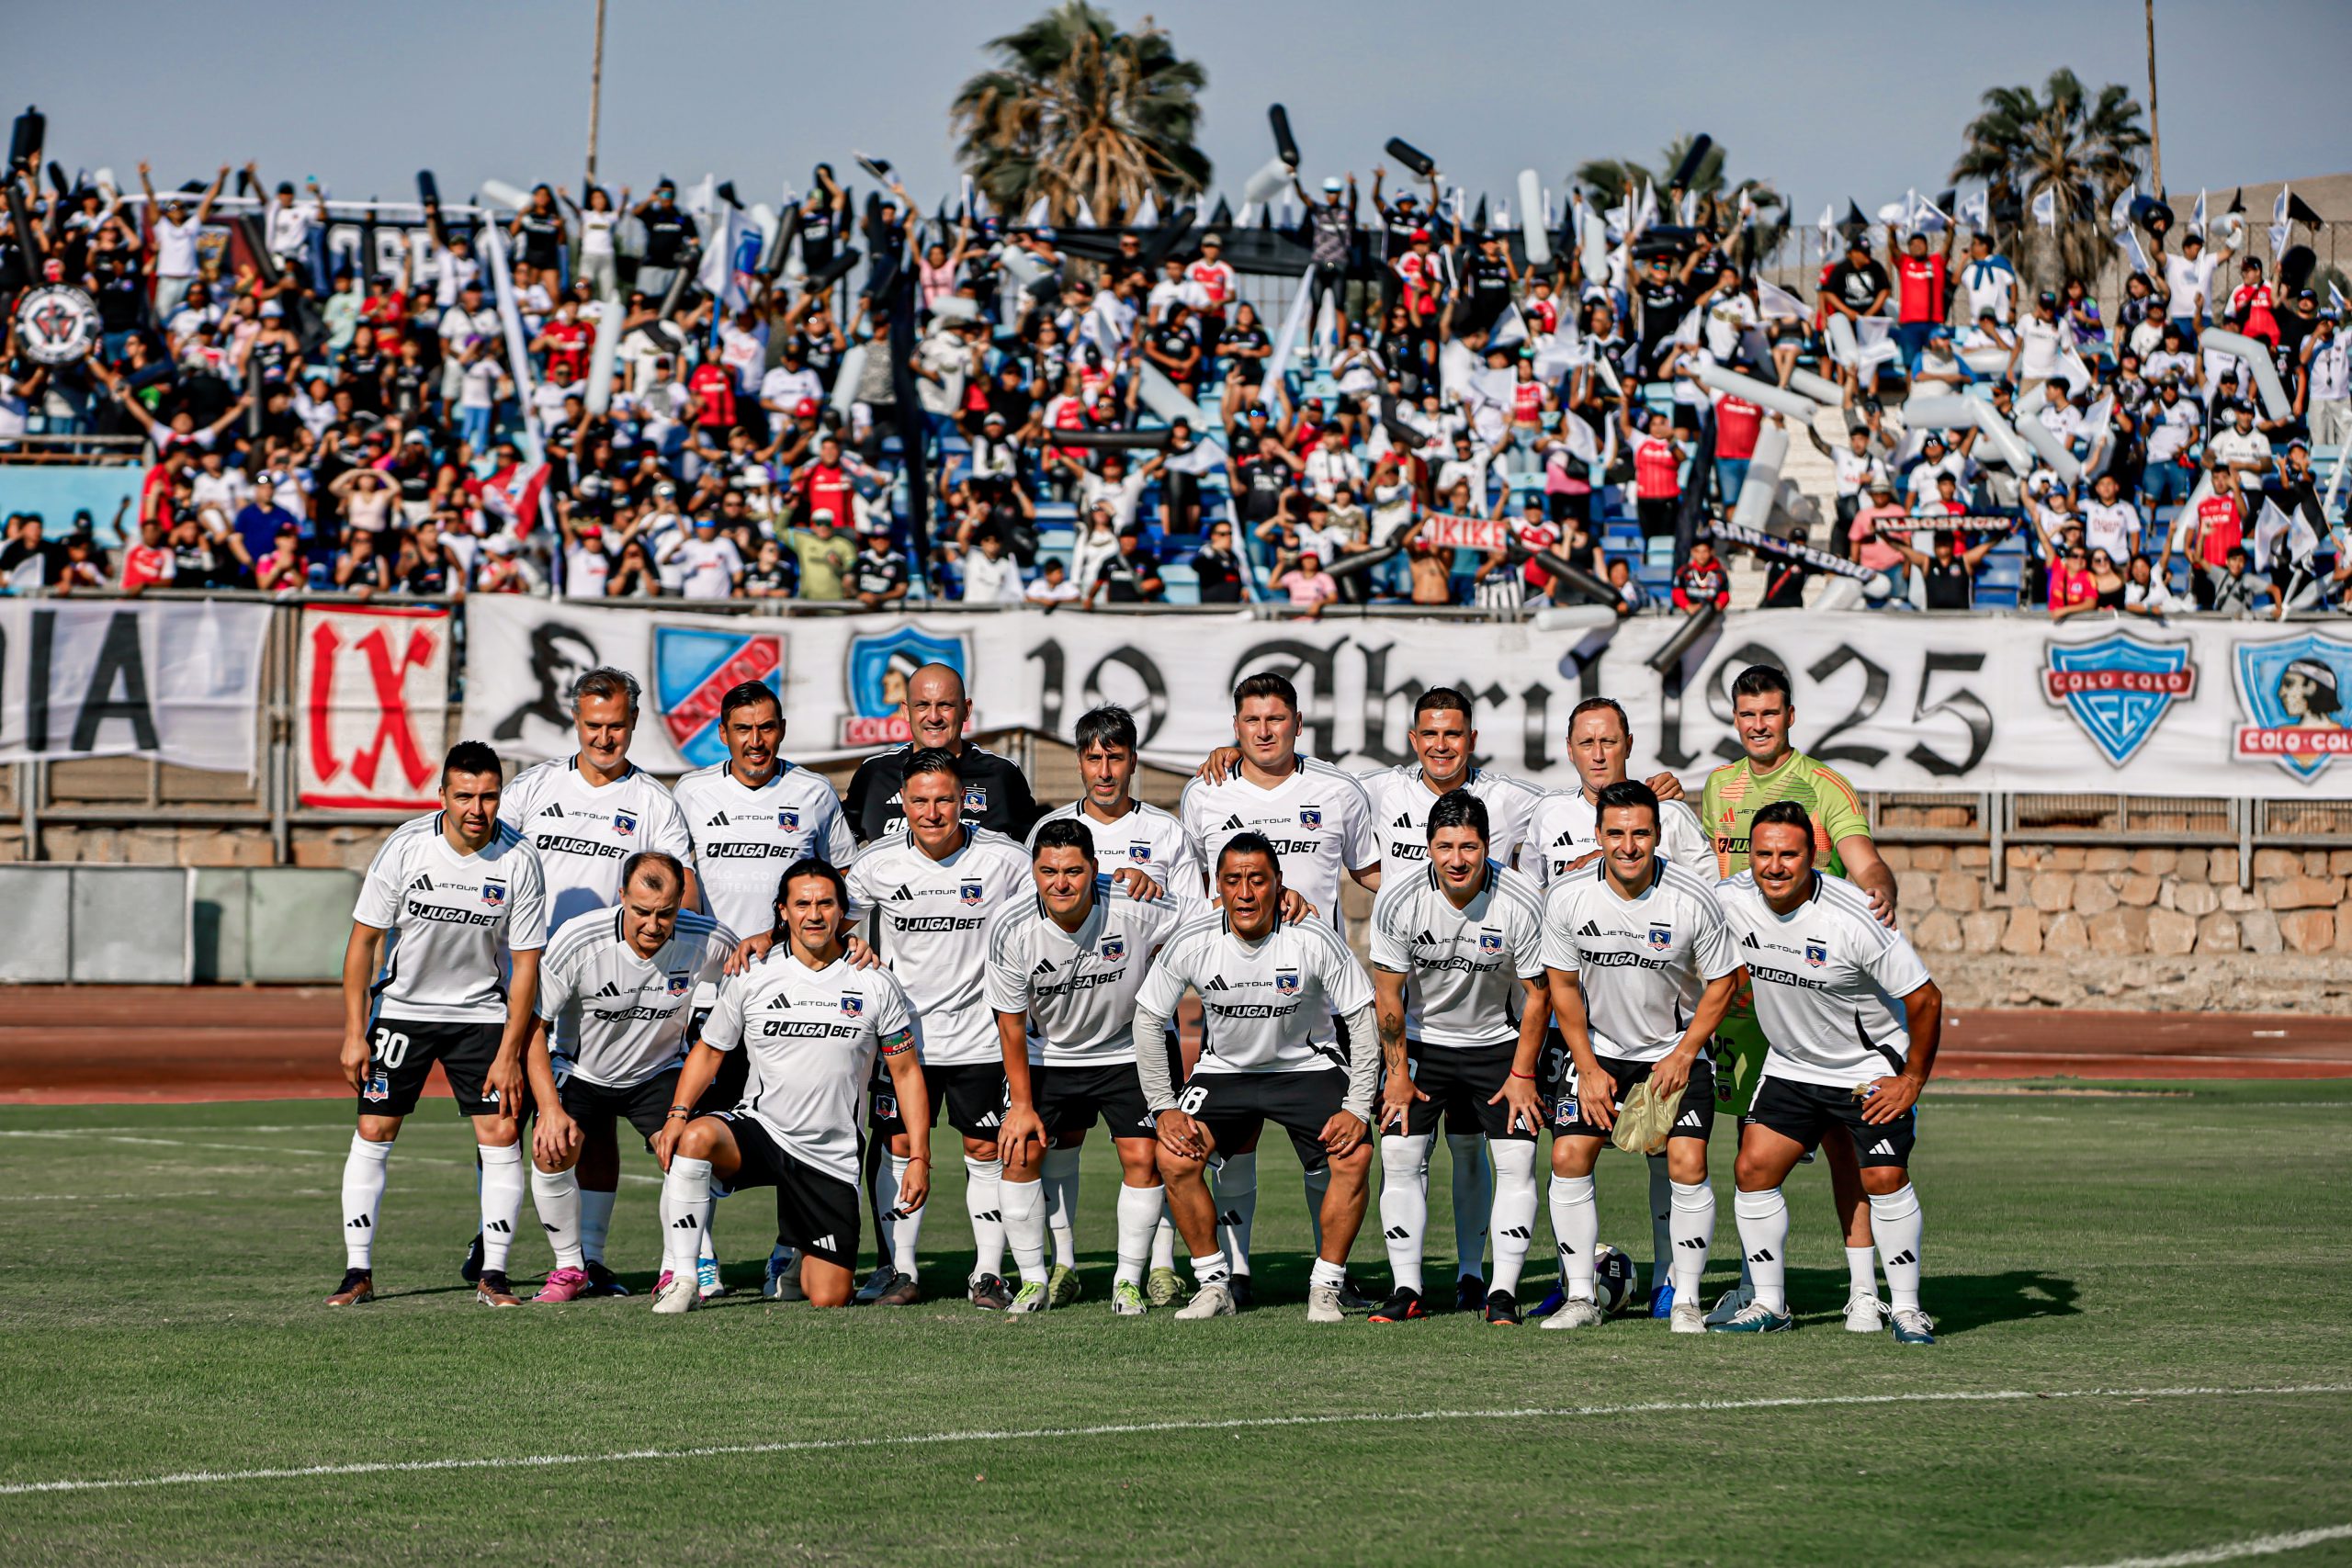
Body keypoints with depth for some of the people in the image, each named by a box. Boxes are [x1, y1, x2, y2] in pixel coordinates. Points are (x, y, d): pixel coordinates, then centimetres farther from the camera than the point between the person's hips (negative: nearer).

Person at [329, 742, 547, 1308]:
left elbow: (526, 965, -9)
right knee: (372, 1131, -5)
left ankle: (492, 1276, -1)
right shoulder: (405, 847, -17)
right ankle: (358, 1273, 3)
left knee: (502, 1134, -9)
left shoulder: (519, 861, -16)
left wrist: (509, 1054, -14)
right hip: (401, 1006, 0)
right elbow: (363, 941, -9)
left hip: (482, 1012, 0)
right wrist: (354, 1033, -11)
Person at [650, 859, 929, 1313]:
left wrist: (919, 1160, -2)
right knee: (697, 1137, -36)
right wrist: (678, 1115, -9)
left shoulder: (876, 985, 0)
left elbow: (906, 1072, 6)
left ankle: (800, 1256, 34)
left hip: (830, 1157, 1)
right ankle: (679, 1280, -28)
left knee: (829, 1301, -3)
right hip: (758, 1129, 0)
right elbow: (709, 1051, 9)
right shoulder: (753, 977, 0)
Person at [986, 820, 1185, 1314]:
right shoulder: (1010, 929, -21)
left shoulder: (1134, 909, -25)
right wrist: (1021, 1104, -8)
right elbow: (1011, 1022, -10)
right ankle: (1034, 1281, 4)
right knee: (1021, 1153, -10)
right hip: (1047, 1055, 1)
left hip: (1128, 1053, -1)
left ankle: (1128, 1282, 5)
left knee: (1141, 1157, -10)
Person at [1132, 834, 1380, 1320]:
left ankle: (1325, 1290, -7)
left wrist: (1357, 1108, -19)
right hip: (1224, 1068, 1)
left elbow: (1362, 1021, -13)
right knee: (1174, 1158, -20)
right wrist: (1165, 1107, -10)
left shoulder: (1315, 941, -22)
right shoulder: (1191, 943, -18)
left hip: (1308, 1064, -1)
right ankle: (1214, 1287, -2)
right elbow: (1149, 1020, -5)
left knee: (1354, 1154, -24)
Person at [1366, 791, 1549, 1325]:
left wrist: (1522, 1075, -9)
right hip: (1419, 1039, 1)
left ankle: (1501, 1292, -5)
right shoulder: (1397, 899, -20)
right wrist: (1398, 1073, -8)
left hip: (1498, 1040, 0)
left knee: (1517, 1158, -11)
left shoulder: (1522, 903, -21)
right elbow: (1388, 994, -9)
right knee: (1400, 1155, -9)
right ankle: (1407, 1290, -2)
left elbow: (1537, 995, -10)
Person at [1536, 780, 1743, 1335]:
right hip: (1600, 1048, 2)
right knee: (1568, 1159, -9)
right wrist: (1588, 1068, -4)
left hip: (1678, 1049, -2)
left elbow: (1722, 980, -6)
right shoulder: (1567, 898, -13)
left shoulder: (1693, 900, -19)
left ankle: (1685, 1301, -2)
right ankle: (1581, 1298, 3)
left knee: (1687, 1165, -16)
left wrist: (1683, 1055, -12)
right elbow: (1563, 984, 0)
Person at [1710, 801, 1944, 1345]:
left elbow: (1925, 1000, -17)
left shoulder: (1854, 920, -27)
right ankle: (1769, 1305, 6)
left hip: (1872, 1070, -5)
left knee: (1885, 1179, -16)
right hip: (1789, 1068, 5)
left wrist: (1913, 1081, -13)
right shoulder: (1731, 901, -13)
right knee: (1754, 1169, -5)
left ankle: (1906, 1309, -3)